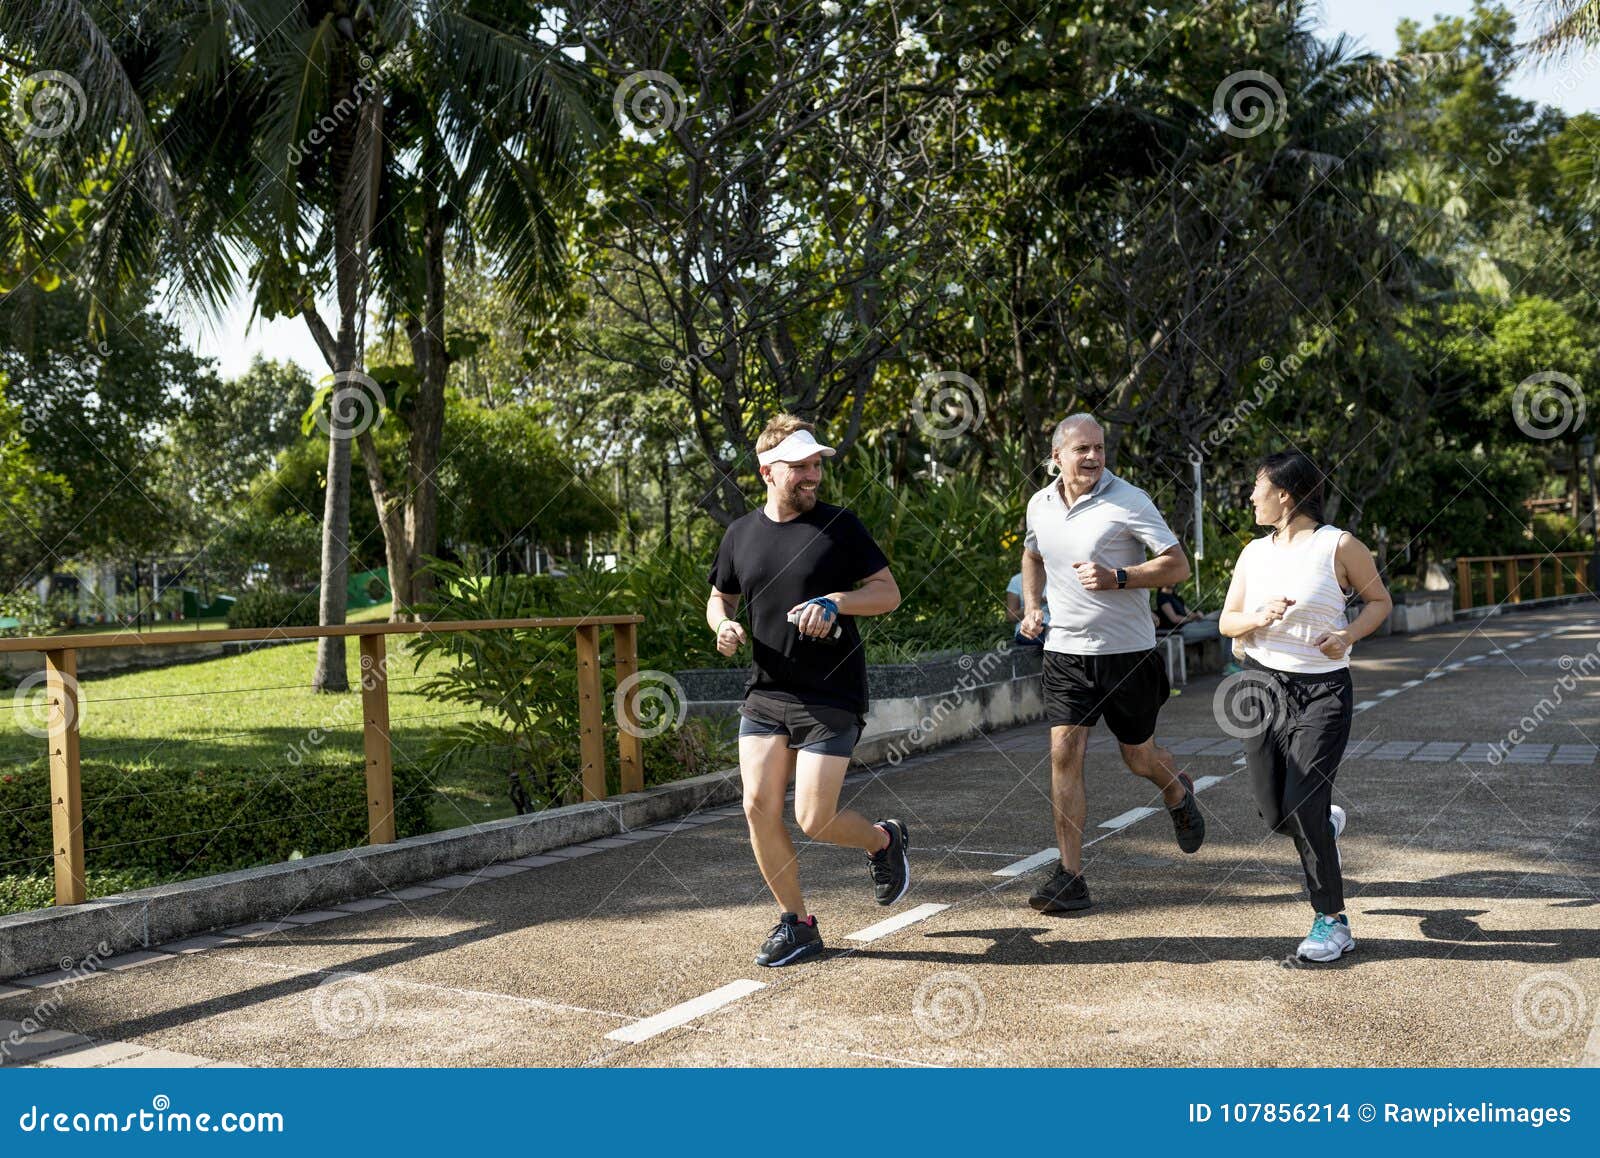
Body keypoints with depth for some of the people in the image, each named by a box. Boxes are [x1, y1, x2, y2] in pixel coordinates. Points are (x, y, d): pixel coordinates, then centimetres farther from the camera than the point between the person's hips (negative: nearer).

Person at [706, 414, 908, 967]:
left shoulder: (839, 525, -4)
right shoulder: (741, 534, 7)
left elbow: (889, 593, -2)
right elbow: (720, 597, 21)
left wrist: (837, 601, -20)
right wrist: (723, 626, -2)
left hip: (831, 698, -4)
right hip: (764, 693, 4)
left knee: (813, 820, -8)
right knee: (758, 808, -2)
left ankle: (884, 841, 26)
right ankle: (795, 924, 16)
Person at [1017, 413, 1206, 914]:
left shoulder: (1128, 501, -11)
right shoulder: (1040, 504, 4)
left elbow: (1178, 565, -12)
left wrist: (1116, 578, -25)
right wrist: (1032, 606, 9)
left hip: (1127, 651, -3)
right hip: (1065, 651, 3)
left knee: (1139, 758, 10)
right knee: (1064, 753, -9)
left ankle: (1179, 793, 48)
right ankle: (1070, 877, -3)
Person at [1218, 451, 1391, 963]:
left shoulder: (1338, 546, -5)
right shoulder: (1254, 552, 9)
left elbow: (1380, 600, 5)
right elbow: (1226, 621, 10)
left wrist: (1347, 635, -13)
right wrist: (1258, 618, -12)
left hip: (1322, 690, -5)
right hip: (1262, 686, 5)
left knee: (1303, 807, -12)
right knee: (1275, 814, 6)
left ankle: (1332, 921, 3)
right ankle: (1328, 823, 42)